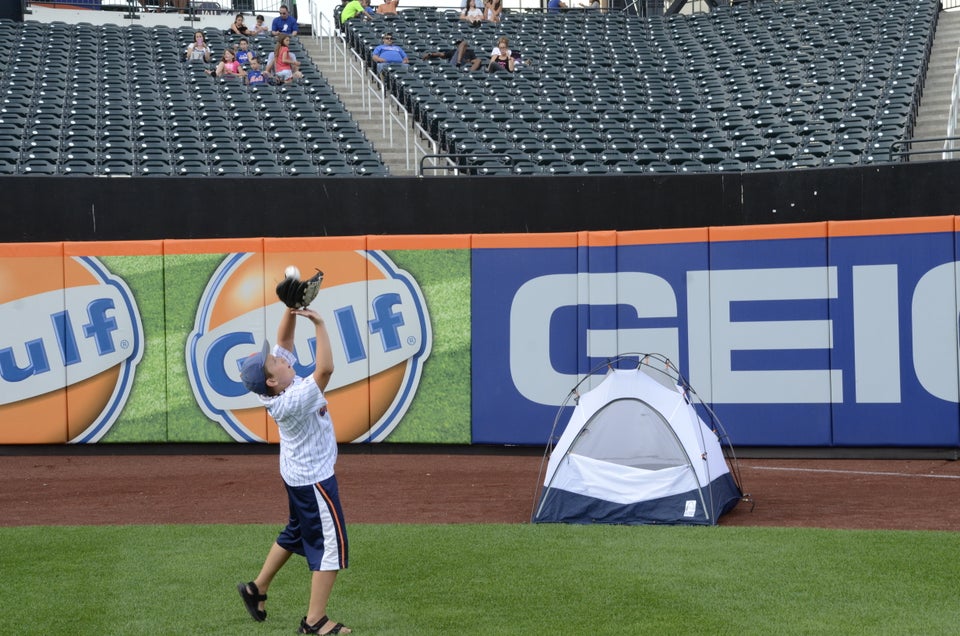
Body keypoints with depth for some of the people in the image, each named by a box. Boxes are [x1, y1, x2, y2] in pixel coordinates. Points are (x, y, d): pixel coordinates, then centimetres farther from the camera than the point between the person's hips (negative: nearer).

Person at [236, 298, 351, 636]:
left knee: (296, 533, 26)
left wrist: (292, 308, -18)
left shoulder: (277, 391, -10)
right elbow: (325, 368, -41)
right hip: (315, 479, -9)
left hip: (298, 474, 9)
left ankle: (257, 588, 37)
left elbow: (284, 339, -4)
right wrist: (319, 323, -36)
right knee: (331, 544, -2)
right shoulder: (294, 401, -32)